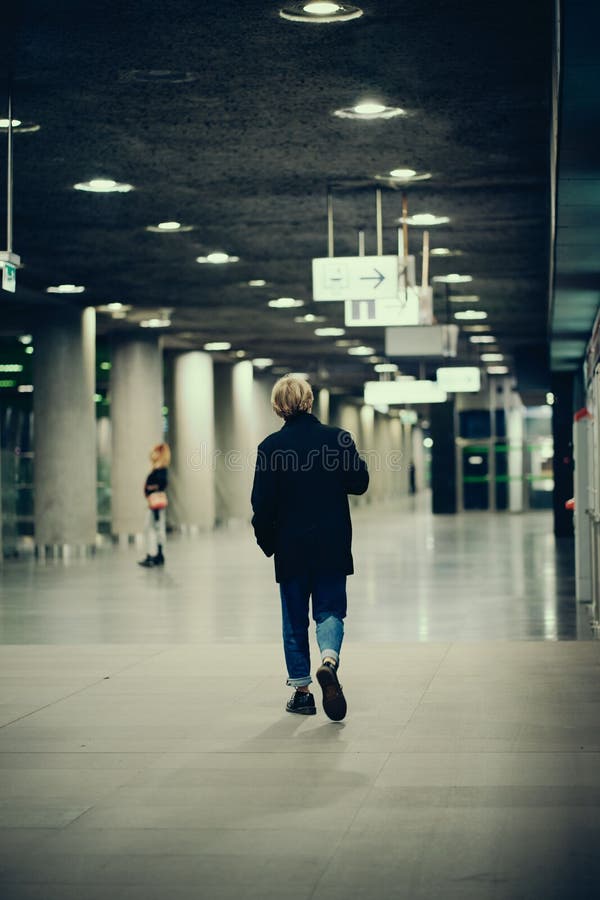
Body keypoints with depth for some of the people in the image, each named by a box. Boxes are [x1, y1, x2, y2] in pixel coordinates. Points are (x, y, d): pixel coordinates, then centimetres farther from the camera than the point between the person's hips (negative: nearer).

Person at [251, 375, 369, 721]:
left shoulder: (271, 446, -8)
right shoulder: (338, 438, -6)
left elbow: (263, 501, -7)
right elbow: (360, 483, -1)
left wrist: (267, 541, 6)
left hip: (291, 547, 0)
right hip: (333, 545, 0)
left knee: (295, 620, 11)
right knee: (330, 611, 7)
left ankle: (301, 690, 14)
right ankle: (329, 659, -22)